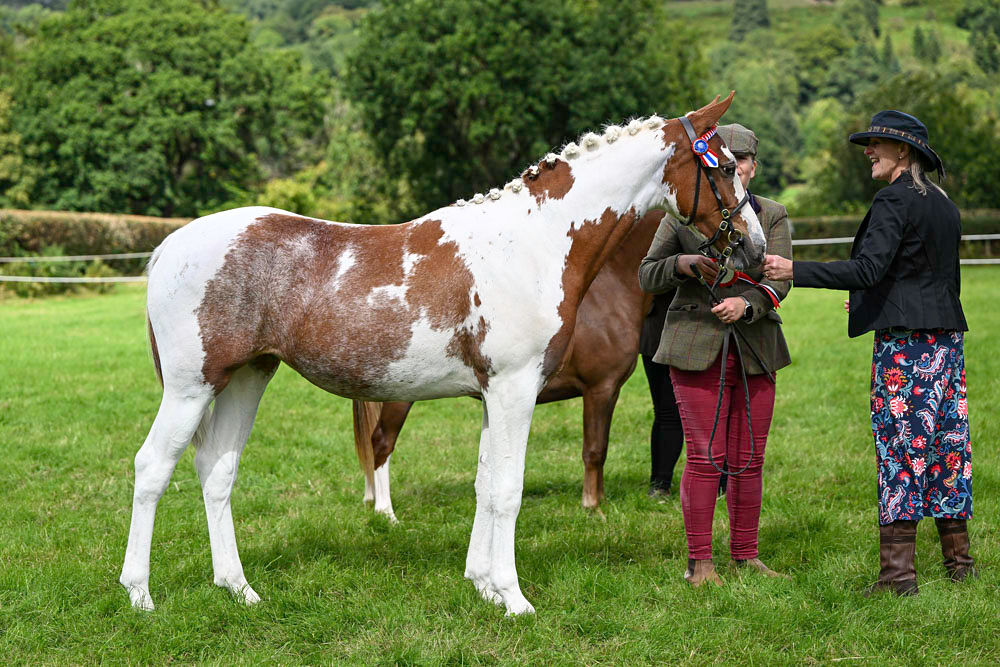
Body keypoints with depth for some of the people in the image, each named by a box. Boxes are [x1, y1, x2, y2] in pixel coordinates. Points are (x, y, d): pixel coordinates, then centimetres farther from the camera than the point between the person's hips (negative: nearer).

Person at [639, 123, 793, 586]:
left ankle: (745, 556, 18)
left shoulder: (773, 217, 7)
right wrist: (682, 264, -16)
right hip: (696, 347, -2)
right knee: (705, 457, -6)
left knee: (749, 461, 6)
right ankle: (699, 561, 2)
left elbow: (779, 280, -7)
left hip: (755, 351, 2)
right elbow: (646, 276, 4)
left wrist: (746, 303, -27)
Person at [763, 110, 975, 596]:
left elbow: (867, 268, -21)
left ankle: (898, 573, -4)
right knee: (947, 445, 12)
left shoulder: (894, 200, -11)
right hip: (947, 337, 9)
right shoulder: (944, 205, 15)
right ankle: (959, 560, 19)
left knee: (899, 450, -5)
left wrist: (794, 272, -20)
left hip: (904, 342, -8)